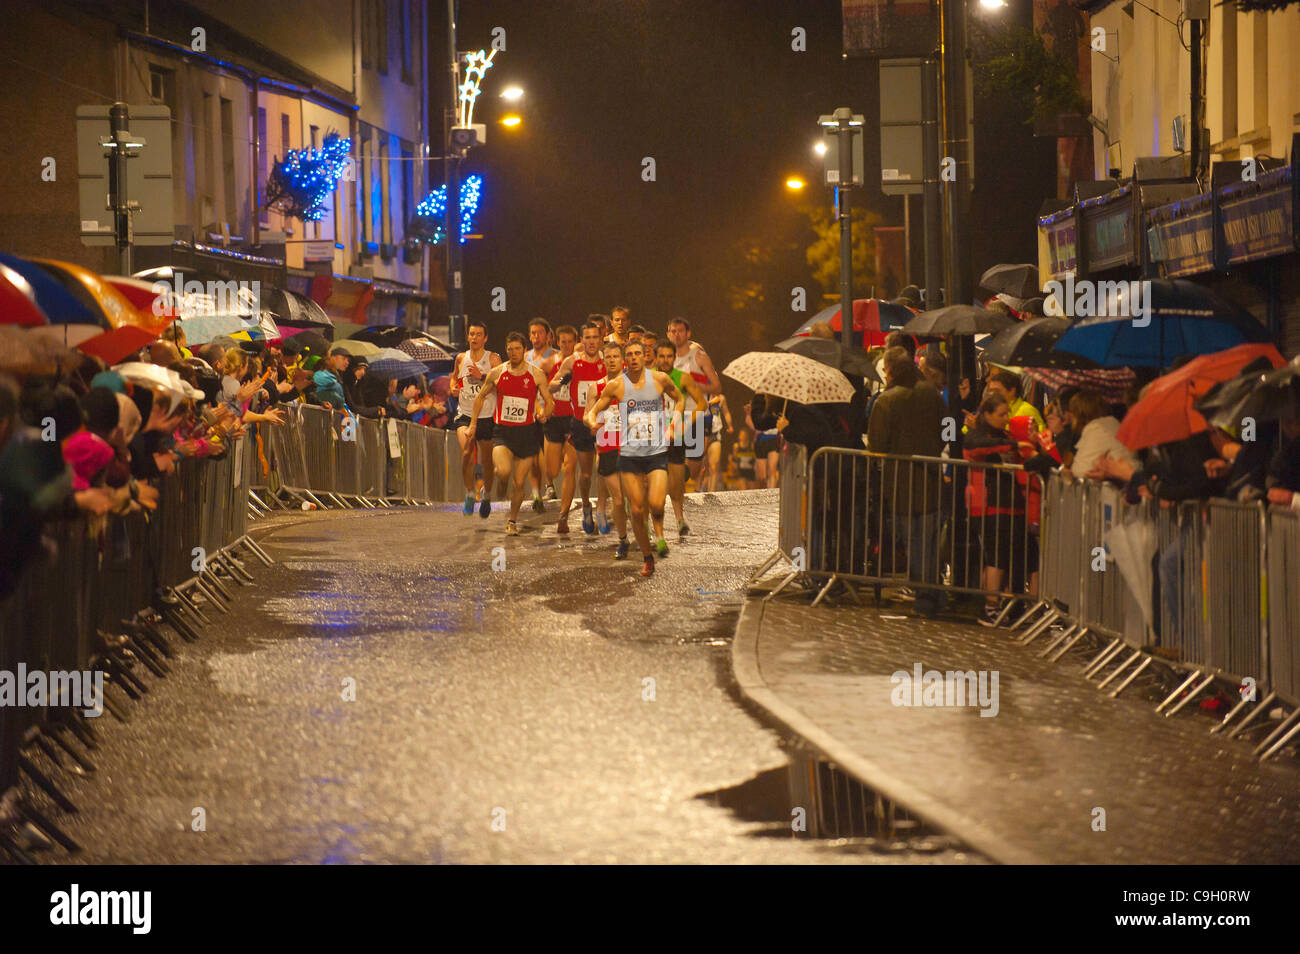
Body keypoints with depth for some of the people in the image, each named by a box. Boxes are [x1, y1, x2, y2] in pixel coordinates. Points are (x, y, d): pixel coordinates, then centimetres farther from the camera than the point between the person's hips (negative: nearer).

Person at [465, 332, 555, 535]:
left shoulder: (536, 374, -1)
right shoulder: (497, 373, 1)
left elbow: (549, 402, 4)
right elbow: (481, 397, 14)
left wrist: (545, 414, -19)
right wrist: (473, 425, 10)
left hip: (526, 433, 1)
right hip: (502, 432, 0)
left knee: (519, 482, 3)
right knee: (503, 471, -26)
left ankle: (512, 520, 24)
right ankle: (498, 491, 10)